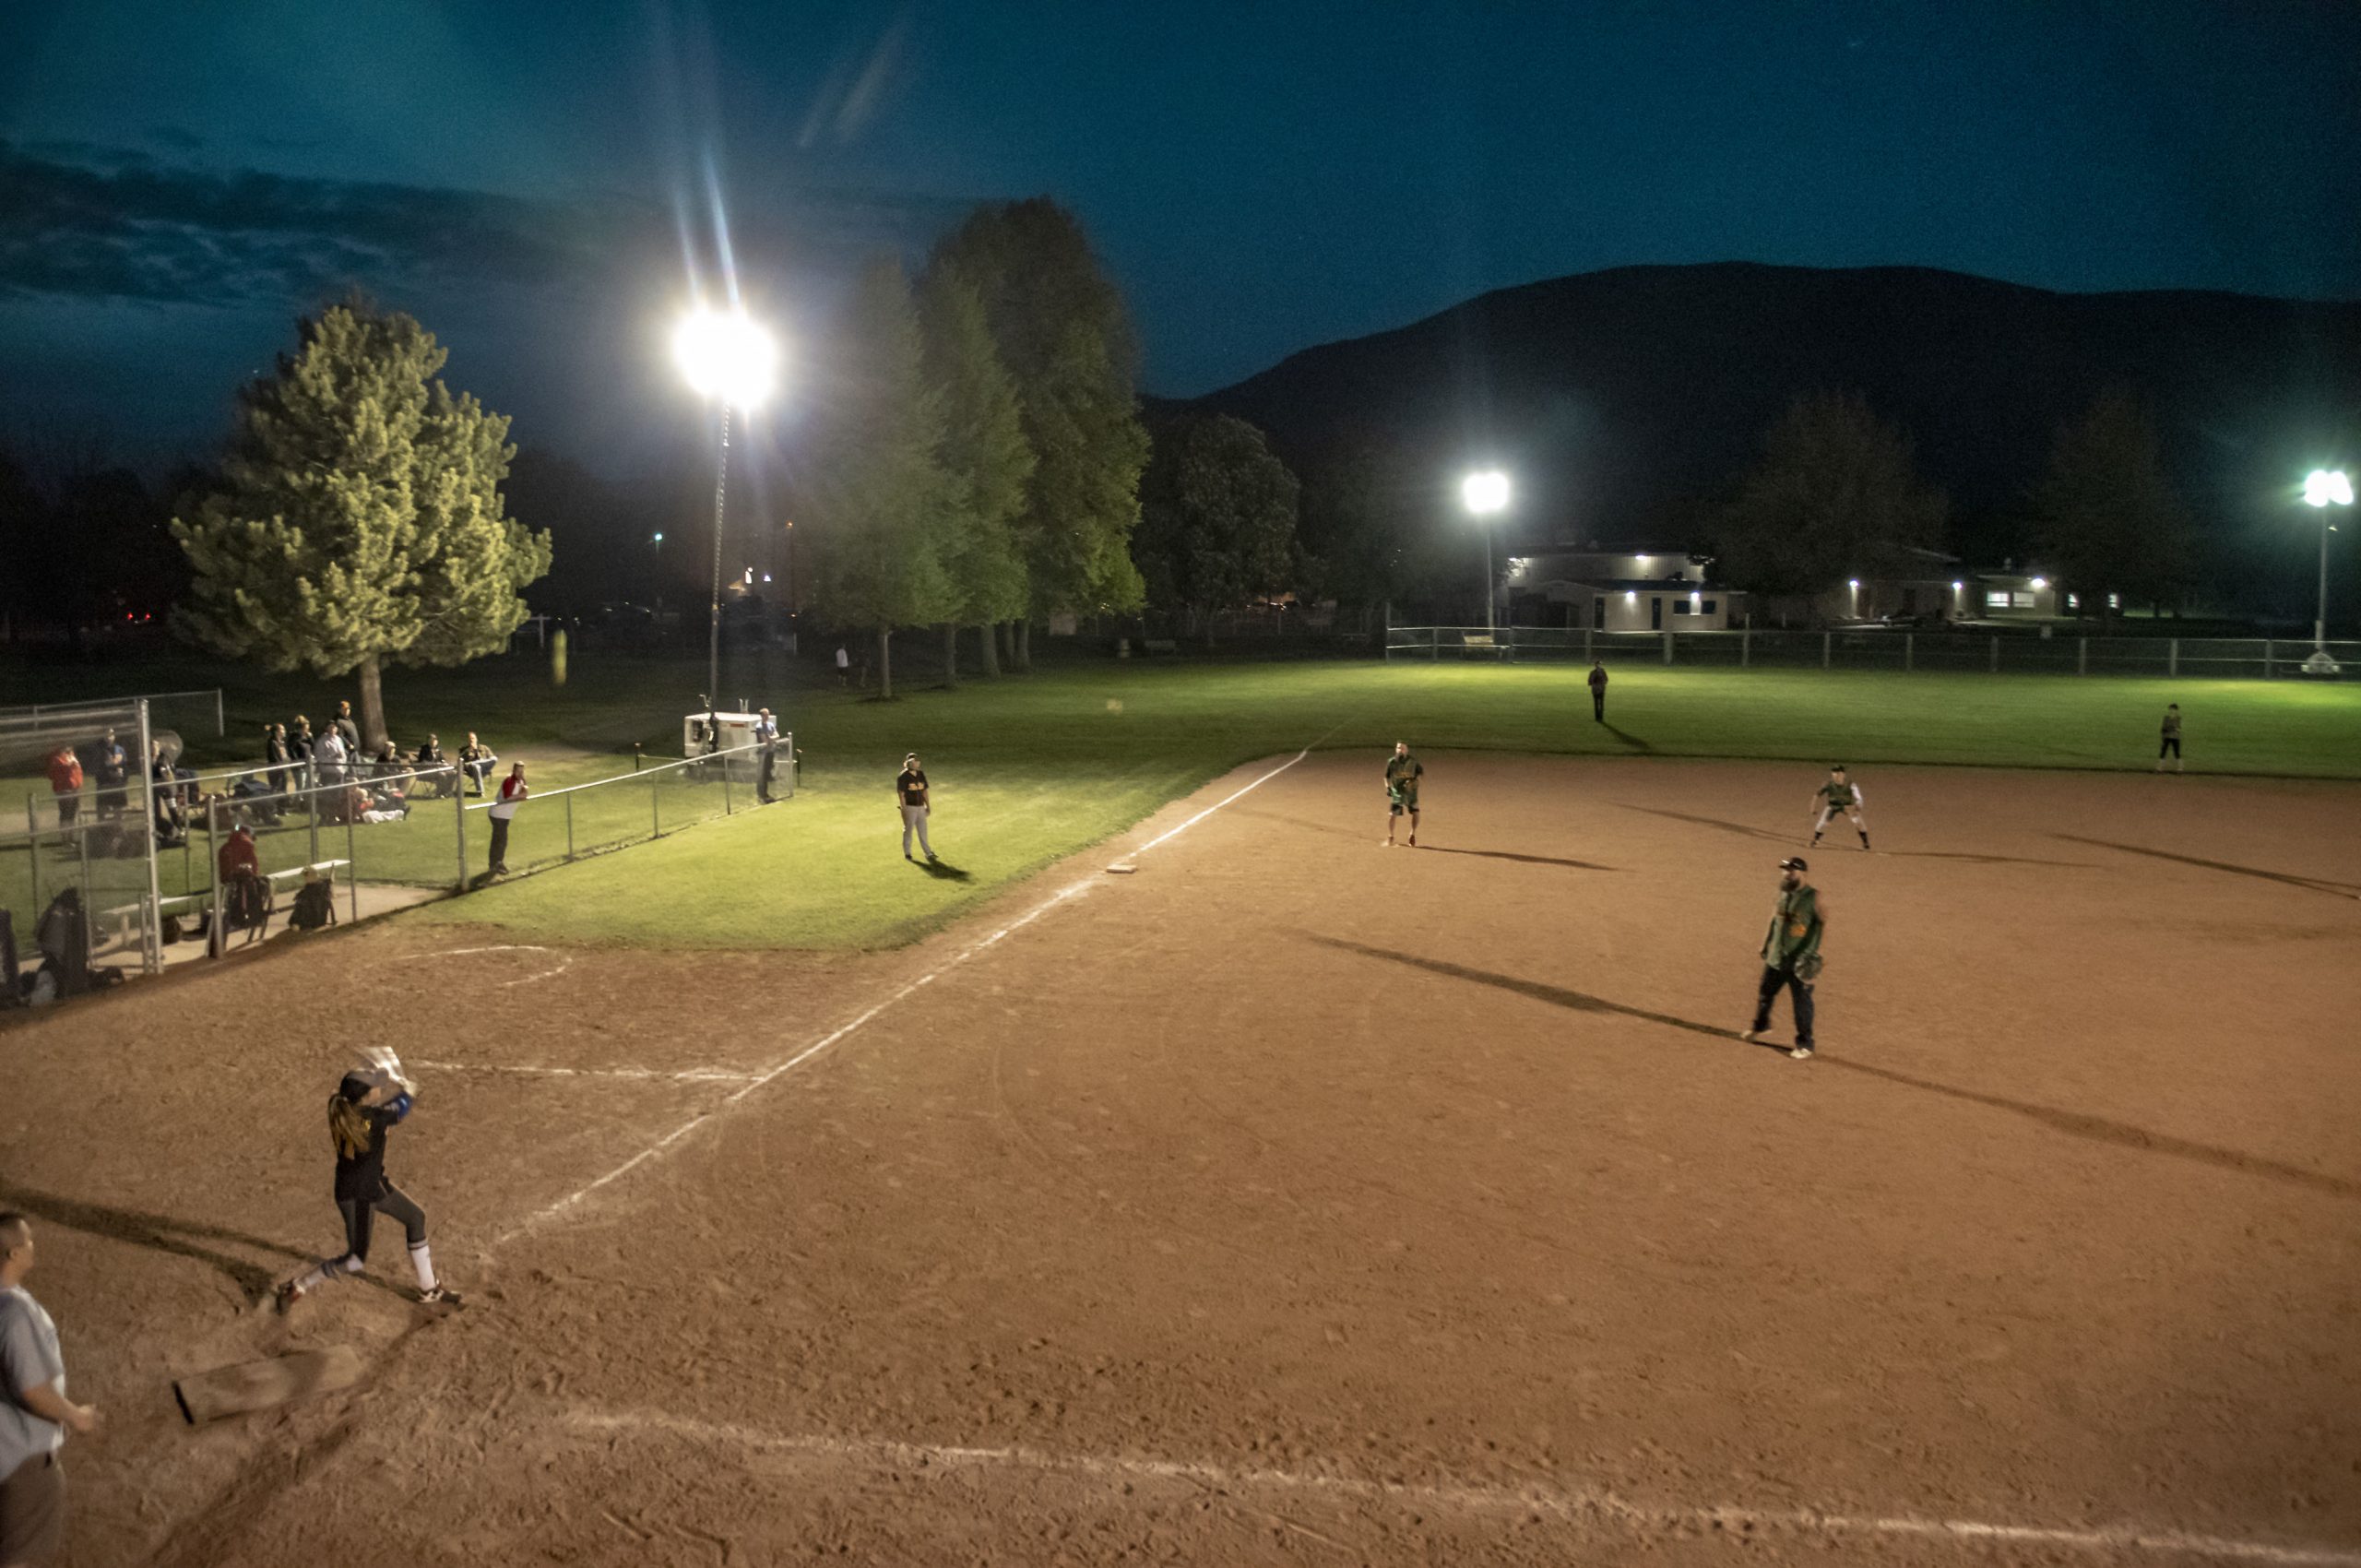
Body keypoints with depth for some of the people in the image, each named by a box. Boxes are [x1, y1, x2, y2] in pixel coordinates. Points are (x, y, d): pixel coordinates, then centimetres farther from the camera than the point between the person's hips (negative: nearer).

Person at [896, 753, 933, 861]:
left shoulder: (921, 774, 7)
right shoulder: (903, 776, -12)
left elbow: (924, 790, 14)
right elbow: (901, 794, -13)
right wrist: (904, 810, -16)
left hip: (920, 806, 6)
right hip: (909, 807, -6)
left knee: (923, 830, 10)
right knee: (908, 830, 5)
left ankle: (928, 853, 15)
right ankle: (907, 853, 17)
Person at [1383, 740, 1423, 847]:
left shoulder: (1413, 761, -9)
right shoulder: (1391, 762, -7)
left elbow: (1421, 773, -1)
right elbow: (1387, 776, 5)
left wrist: (1413, 780, -19)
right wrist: (1387, 787, -9)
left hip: (1411, 791, 0)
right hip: (1397, 792, 0)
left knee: (1415, 813, -6)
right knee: (1391, 814, -8)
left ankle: (1412, 836, 18)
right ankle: (1390, 838, 10)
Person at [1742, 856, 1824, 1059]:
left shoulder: (1813, 897, -14)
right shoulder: (1783, 893, 4)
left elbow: (1818, 927, -16)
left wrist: (1809, 955, -23)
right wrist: (1766, 945, 18)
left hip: (1798, 962, -6)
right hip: (1776, 958, 6)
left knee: (1802, 1003, 3)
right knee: (1764, 994, 19)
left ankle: (1805, 1044, 16)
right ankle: (1760, 1027, 42)